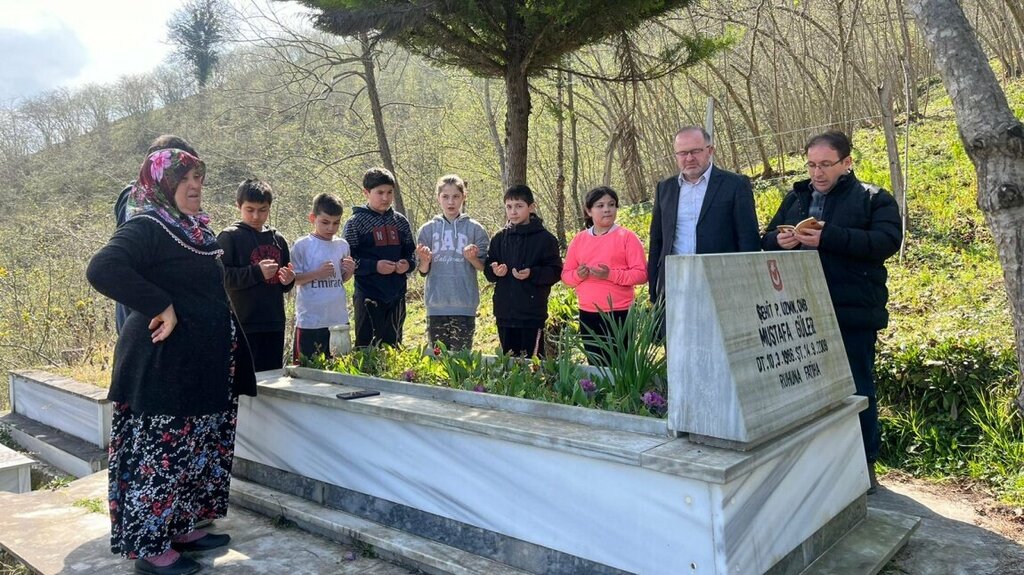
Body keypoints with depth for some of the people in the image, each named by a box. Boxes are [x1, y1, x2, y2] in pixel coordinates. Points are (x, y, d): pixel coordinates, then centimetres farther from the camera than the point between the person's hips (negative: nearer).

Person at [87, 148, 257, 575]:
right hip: (163, 366, -9)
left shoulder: (195, 230, 14)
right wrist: (160, 307, -27)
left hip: (199, 365, 9)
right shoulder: (147, 227, -14)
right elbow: (102, 268, -30)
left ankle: (180, 528, 30)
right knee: (160, 454, 0)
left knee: (194, 452, 17)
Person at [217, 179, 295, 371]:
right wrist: (257, 272, -18)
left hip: (275, 324, 6)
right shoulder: (229, 237, -2)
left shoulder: (277, 239, 15)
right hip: (243, 325, -5)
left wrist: (288, 280, 0)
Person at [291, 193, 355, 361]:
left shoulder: (342, 245, 7)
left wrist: (350, 271, -5)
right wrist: (317, 274, -19)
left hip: (339, 319, 5)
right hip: (310, 321, -4)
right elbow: (293, 279, -6)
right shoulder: (302, 246, -6)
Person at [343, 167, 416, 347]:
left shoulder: (400, 221, 9)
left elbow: (411, 253, 15)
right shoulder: (356, 222, -3)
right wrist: (375, 266, -18)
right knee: (367, 347, 1)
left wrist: (408, 264, -6)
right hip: (368, 296, -4)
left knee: (393, 345, 13)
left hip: (397, 295, 4)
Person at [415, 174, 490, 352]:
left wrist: (472, 258, -18)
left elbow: (483, 266, 2)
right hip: (436, 304, 1)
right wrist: (425, 260, -15)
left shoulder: (474, 229, 2)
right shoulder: (427, 229, 6)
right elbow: (423, 270, 6)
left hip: (465, 304, -1)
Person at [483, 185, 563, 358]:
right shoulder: (499, 238, 9)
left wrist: (532, 274, -21)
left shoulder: (544, 238, -4)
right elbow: (487, 269, 13)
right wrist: (494, 271, -9)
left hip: (533, 313, -4)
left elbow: (555, 271, -6)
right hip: (504, 312, 5)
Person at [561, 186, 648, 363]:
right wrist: (578, 275, -10)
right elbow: (565, 274, 12)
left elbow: (641, 273, -7)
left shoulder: (627, 237, -2)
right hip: (587, 314, 4)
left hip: (619, 314, -4)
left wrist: (611, 275, -19)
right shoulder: (579, 239, 9)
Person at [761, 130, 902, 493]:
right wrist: (780, 241, -9)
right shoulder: (796, 198, 16)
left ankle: (864, 463, 20)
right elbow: (767, 241, 15)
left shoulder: (874, 199, 2)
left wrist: (828, 237, -22)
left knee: (856, 389, 5)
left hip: (852, 314, -4)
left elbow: (887, 241, -14)